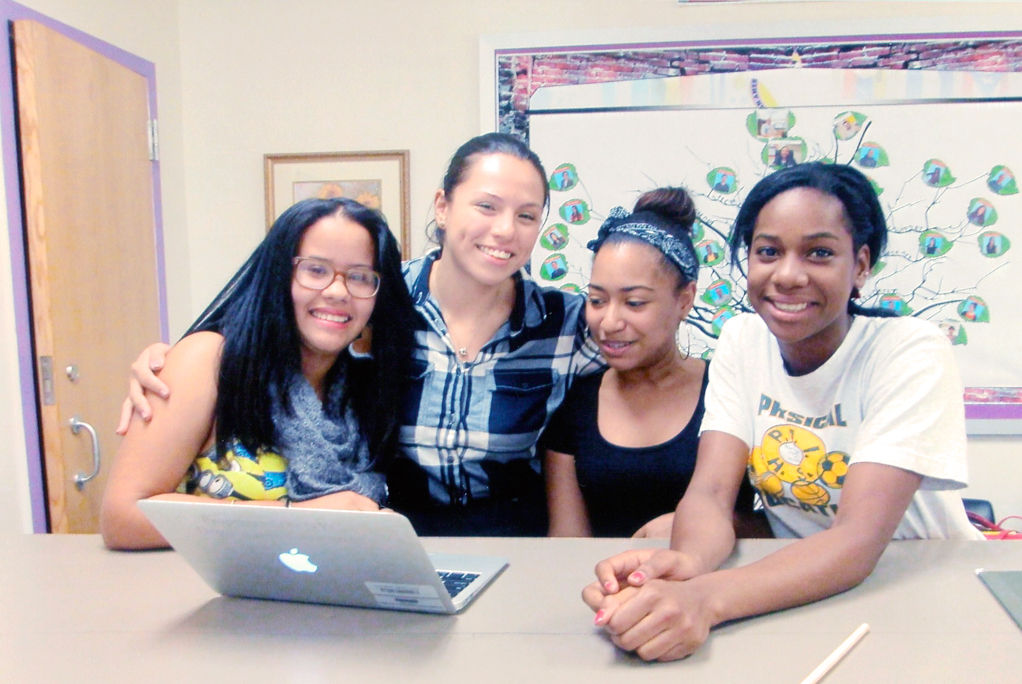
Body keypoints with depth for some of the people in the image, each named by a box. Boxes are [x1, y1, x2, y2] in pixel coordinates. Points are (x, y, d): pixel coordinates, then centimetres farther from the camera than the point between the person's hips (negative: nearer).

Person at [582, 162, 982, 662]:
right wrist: (687, 561, -37)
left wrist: (704, 598, -43)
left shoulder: (911, 353, -17)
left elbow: (860, 540, -27)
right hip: (797, 593, 3)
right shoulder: (743, 340, -5)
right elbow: (710, 492, -13)